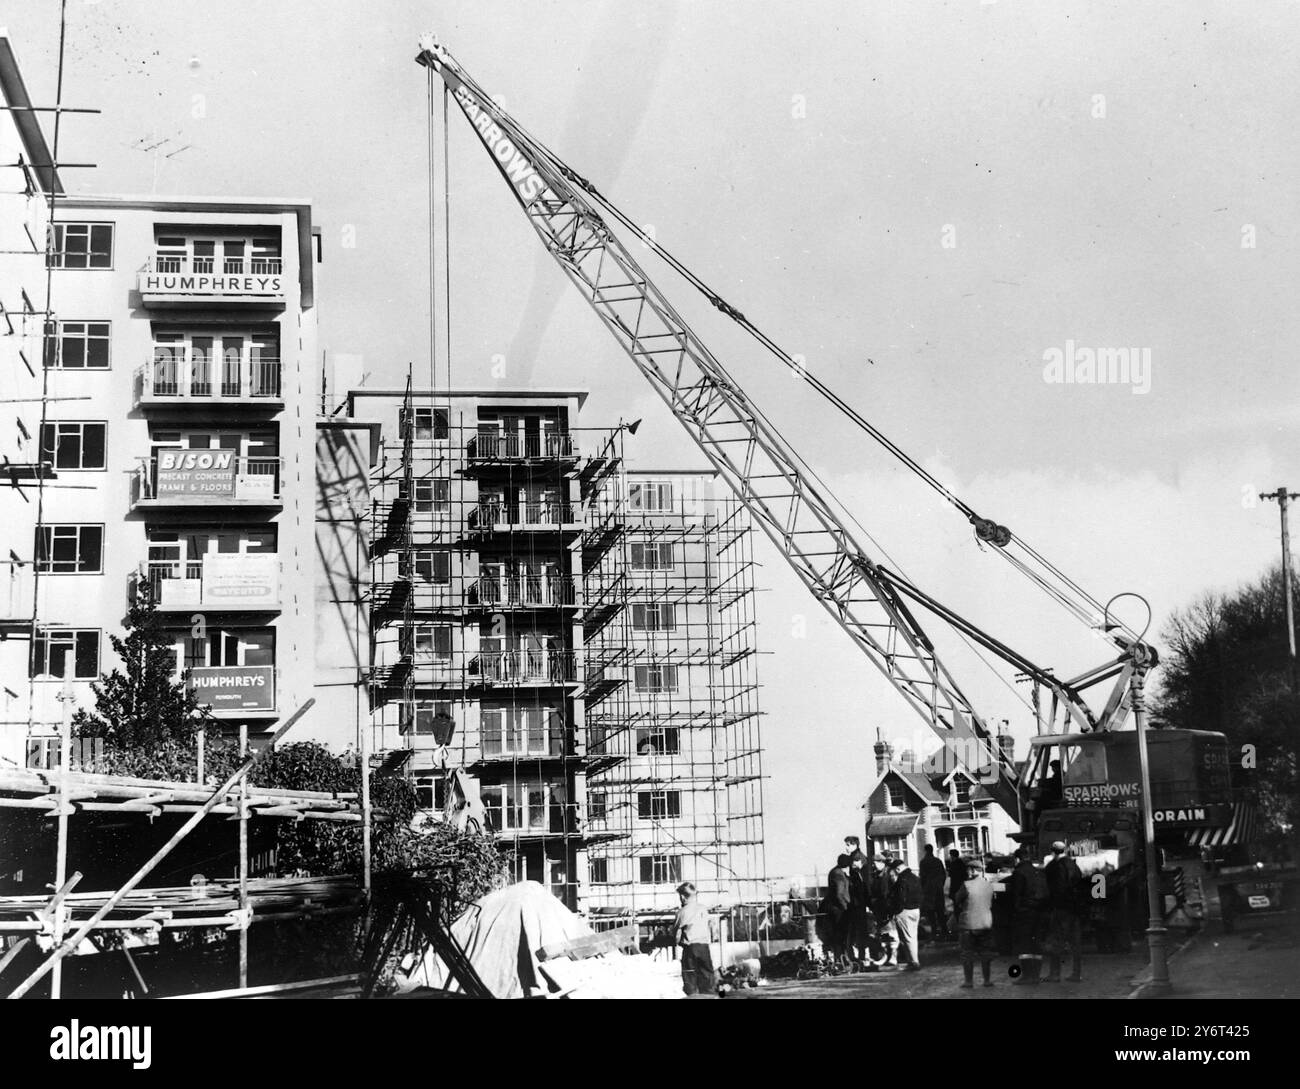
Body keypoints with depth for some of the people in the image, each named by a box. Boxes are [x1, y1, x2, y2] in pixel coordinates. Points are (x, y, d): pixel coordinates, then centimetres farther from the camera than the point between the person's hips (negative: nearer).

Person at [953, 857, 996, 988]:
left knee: (967, 953, 8)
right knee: (985, 953, 14)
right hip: (986, 923, 4)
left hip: (968, 924, -3)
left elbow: (957, 900, -6)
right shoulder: (989, 885, -4)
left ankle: (969, 981, 11)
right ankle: (987, 979, 19)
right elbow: (992, 903, 8)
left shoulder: (966, 885, -16)